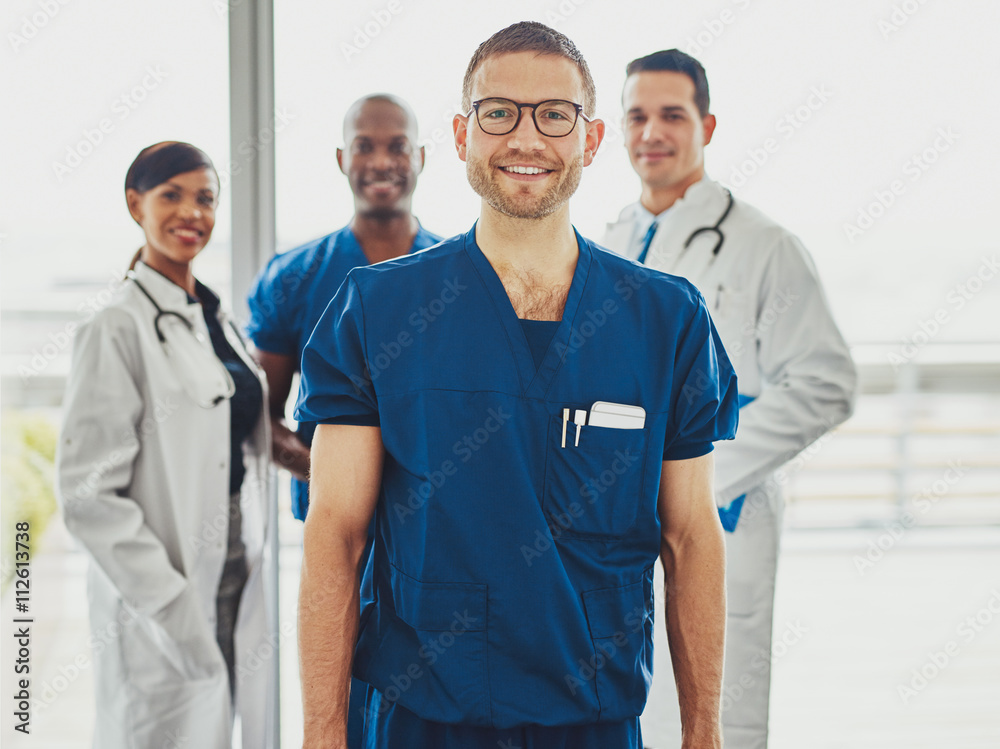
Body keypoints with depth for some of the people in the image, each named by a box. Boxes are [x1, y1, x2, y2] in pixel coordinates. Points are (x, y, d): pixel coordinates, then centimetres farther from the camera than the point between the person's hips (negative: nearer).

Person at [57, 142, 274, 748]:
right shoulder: (119, 327, -12)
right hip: (162, 607, -7)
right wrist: (174, 608, -19)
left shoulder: (217, 320, 12)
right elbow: (90, 493, -16)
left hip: (236, 584, 7)